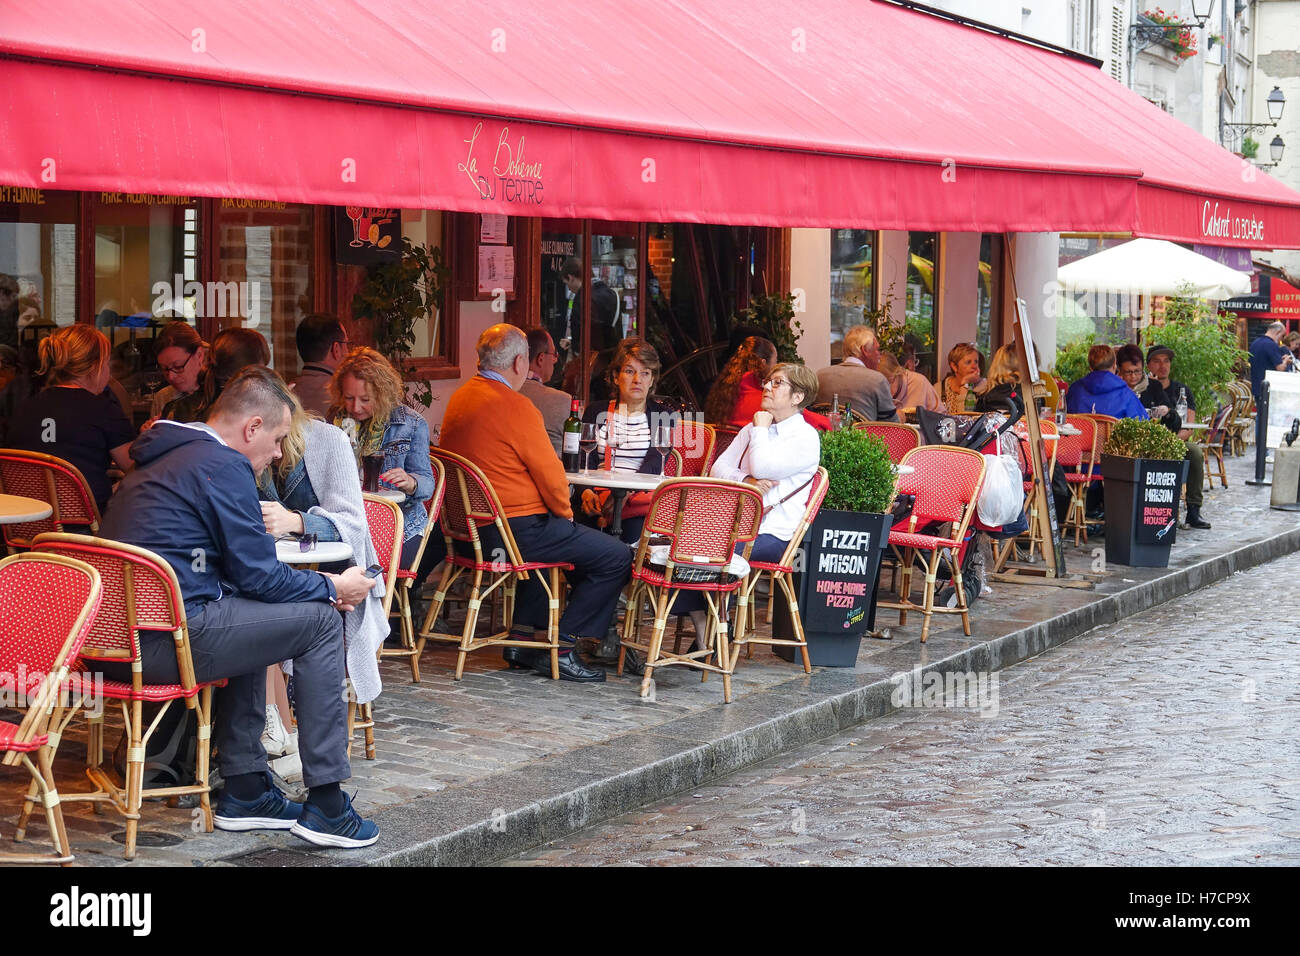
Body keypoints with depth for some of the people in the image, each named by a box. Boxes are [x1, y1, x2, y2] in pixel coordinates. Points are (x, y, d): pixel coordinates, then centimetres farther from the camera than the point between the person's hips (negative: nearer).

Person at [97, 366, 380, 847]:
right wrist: (331, 587, 9)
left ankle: (245, 789, 26)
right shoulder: (224, 465, -9)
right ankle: (325, 804, 2)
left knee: (251, 616, 30)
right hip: (163, 641, -10)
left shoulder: (163, 458, 21)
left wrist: (317, 584, 21)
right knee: (319, 620, 0)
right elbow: (260, 576, -8)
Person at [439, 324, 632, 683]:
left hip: (471, 526, 10)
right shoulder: (514, 407, -18)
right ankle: (560, 650, -1)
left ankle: (522, 638, 29)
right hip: (517, 529, -10)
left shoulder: (459, 398, 10)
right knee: (617, 557, -5)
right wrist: (565, 513, 7)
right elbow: (550, 474, -15)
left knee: (554, 539, 37)